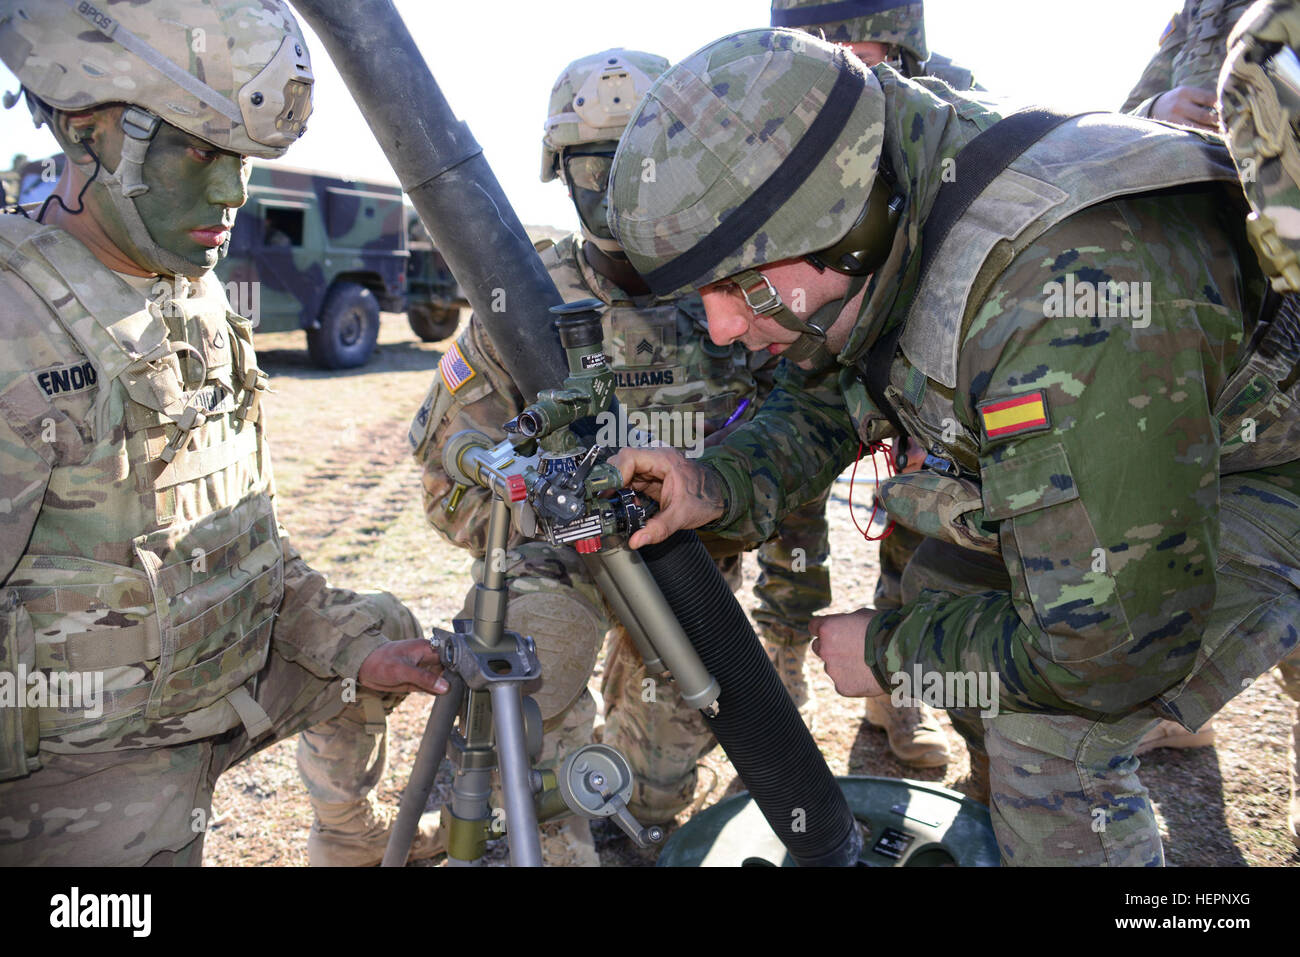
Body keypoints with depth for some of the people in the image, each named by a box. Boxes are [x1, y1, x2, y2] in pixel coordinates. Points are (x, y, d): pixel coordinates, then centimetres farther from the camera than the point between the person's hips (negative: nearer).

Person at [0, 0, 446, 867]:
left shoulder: (199, 299, 2)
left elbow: (243, 533, 8)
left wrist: (348, 649, 1)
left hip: (232, 682, 8)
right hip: (90, 771, -7)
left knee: (382, 635, 18)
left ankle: (351, 836, 40)